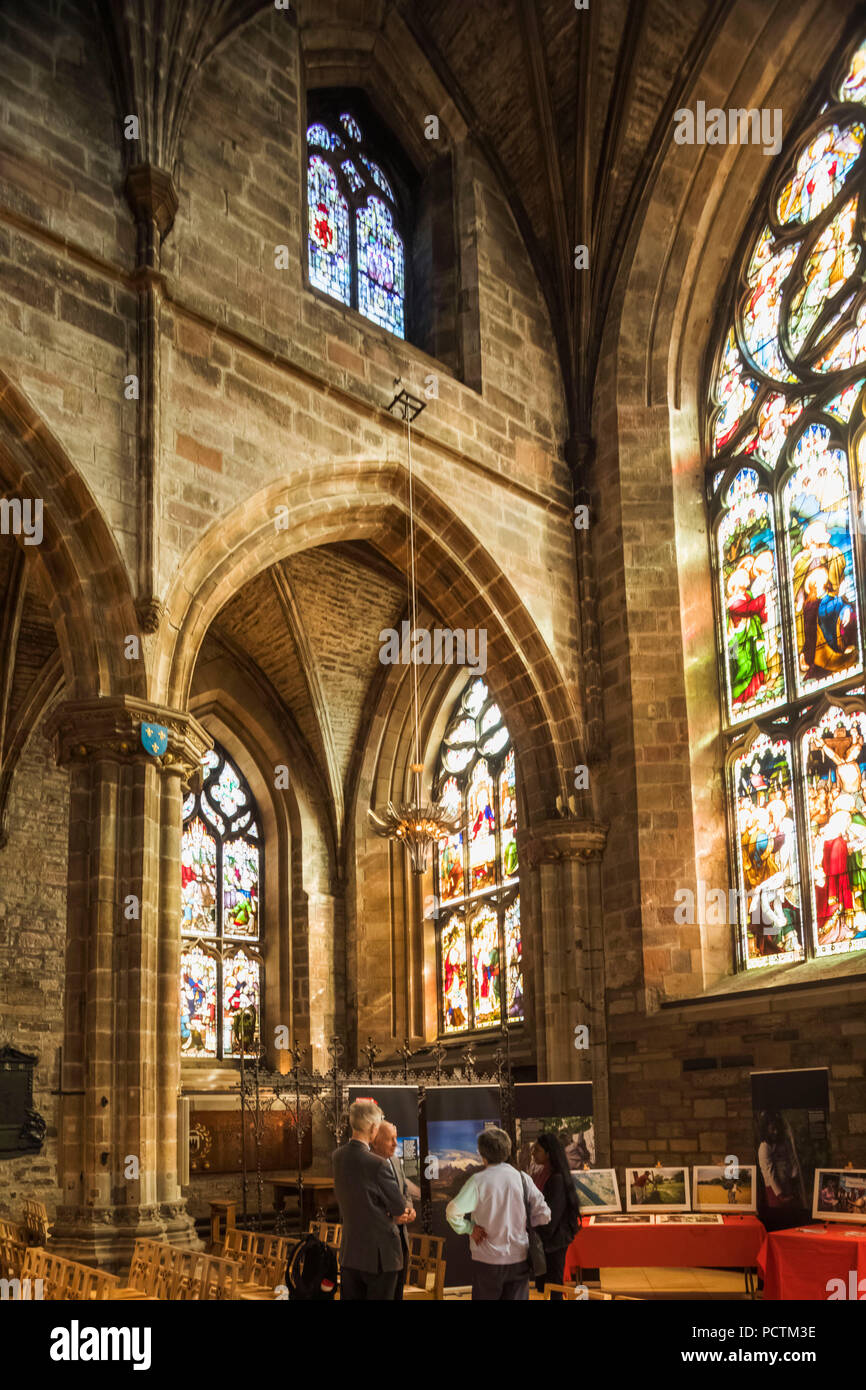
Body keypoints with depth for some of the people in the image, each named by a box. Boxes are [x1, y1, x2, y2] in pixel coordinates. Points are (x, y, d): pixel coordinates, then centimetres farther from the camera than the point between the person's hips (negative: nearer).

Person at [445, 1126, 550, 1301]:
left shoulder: (478, 1181, -13)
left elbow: (453, 1211, -21)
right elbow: (543, 1214, 1)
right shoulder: (522, 1178, -2)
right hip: (519, 1259, 3)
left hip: (488, 1260, -3)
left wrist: (469, 1229, -5)